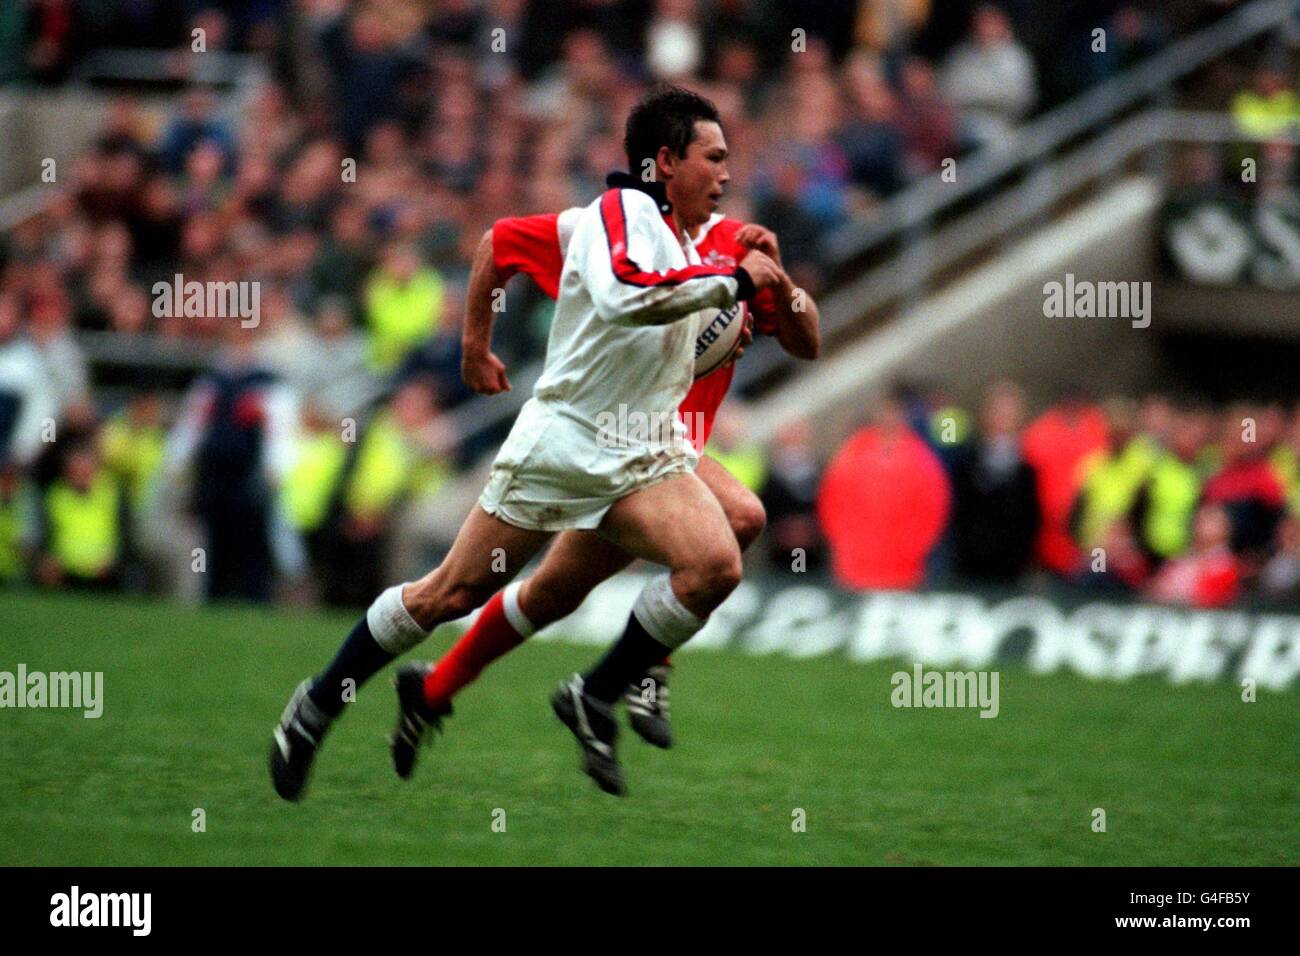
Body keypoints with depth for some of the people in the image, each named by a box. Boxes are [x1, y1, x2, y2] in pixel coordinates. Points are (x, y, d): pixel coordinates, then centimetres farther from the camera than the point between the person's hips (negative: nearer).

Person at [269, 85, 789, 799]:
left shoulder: (685, 250, 13)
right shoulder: (622, 210, -12)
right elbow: (623, 295, -35)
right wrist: (733, 280, -26)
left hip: (642, 458, 7)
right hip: (563, 440, -7)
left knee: (715, 564, -20)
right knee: (452, 593, 1)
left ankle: (594, 700, -5)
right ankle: (317, 706, 20)